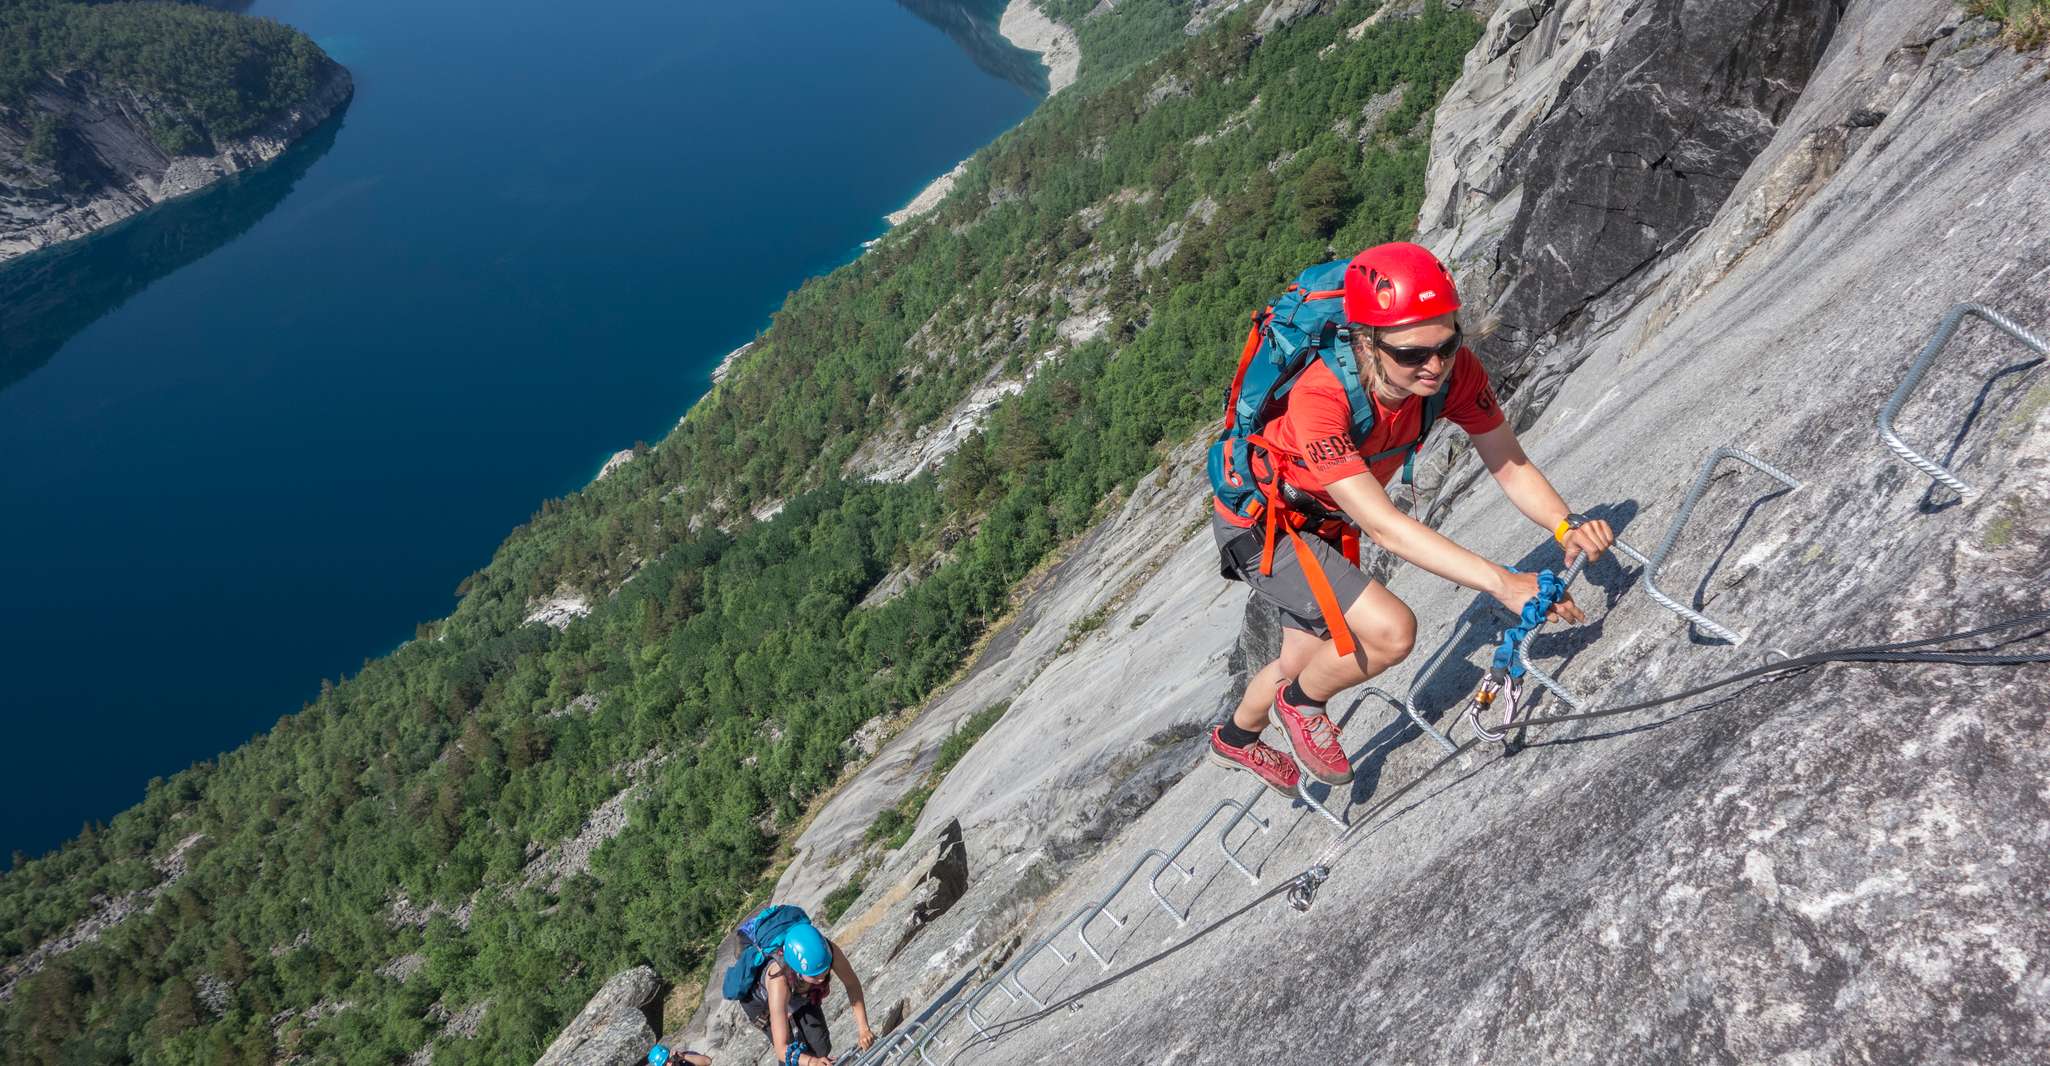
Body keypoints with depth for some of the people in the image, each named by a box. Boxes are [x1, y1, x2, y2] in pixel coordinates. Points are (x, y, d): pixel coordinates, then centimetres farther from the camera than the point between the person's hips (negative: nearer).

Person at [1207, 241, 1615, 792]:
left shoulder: (1454, 370, -24)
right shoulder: (1317, 398, -42)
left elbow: (1510, 464, -16)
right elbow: (1382, 527, -44)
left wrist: (1566, 524, -37)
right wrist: (1503, 583, -49)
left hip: (1326, 522, 7)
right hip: (1259, 527, -6)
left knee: (1306, 658, 25)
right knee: (1391, 630, -24)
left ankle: (1235, 738, 56)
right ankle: (1302, 704, 8)